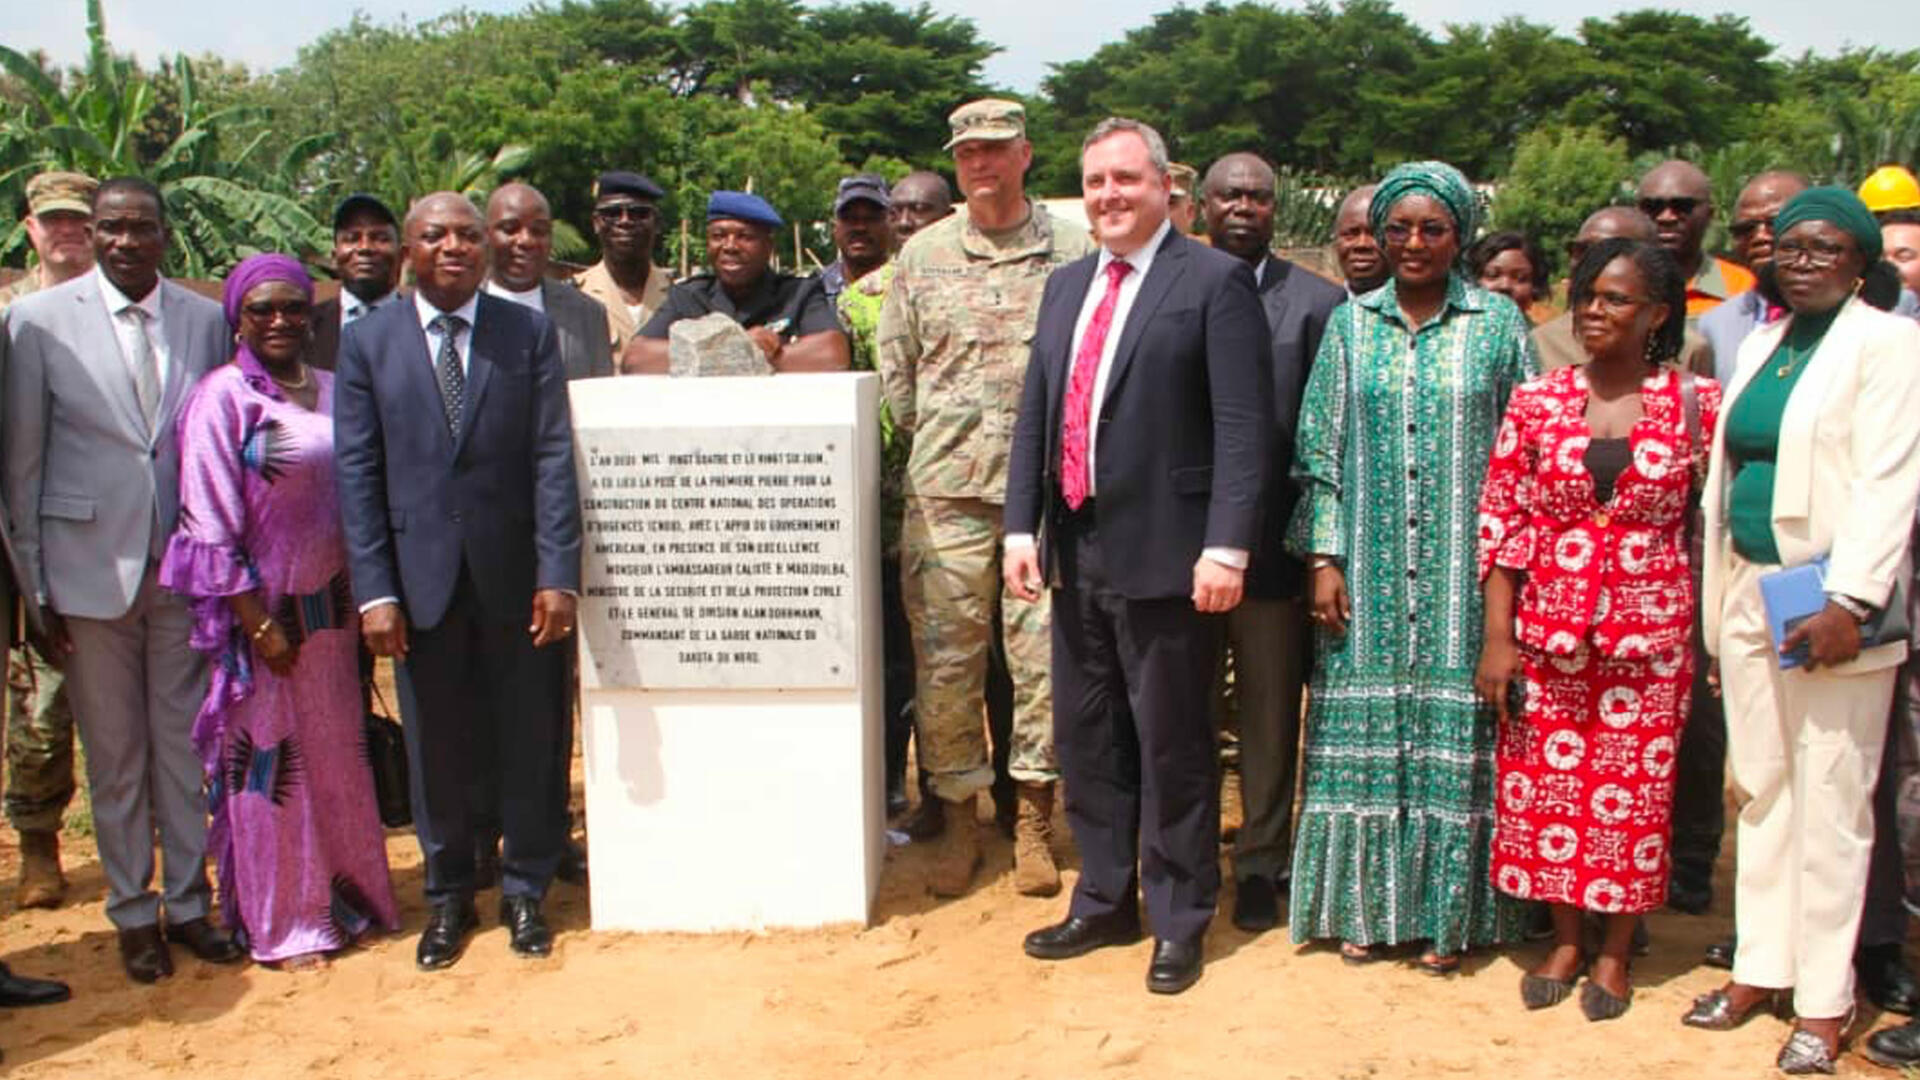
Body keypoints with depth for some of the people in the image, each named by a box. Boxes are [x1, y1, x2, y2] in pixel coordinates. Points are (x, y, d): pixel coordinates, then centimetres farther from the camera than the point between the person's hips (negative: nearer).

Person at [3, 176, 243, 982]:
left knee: (186, 746, 9)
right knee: (114, 755, 8)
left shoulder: (206, 320, 3)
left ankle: (188, 905, 24)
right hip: (92, 568, -2)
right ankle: (134, 915, 23)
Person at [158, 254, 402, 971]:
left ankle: (347, 897, 29)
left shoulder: (330, 392, 7)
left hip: (330, 604, 5)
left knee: (338, 755, 13)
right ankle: (282, 926, 19)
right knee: (268, 763, 6)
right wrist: (259, 624, -14)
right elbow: (209, 524, -12)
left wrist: (363, 600, 7)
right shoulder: (222, 398, -10)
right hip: (261, 611, -5)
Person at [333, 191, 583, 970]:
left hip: (514, 575, 0)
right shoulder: (367, 342, 3)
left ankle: (525, 891, 26)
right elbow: (357, 473, 0)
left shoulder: (529, 334, 2)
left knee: (529, 744, 8)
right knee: (437, 750, 11)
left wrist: (558, 575, -11)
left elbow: (553, 458, -3)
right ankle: (447, 897, 28)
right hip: (421, 576, 0)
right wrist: (374, 591, -7)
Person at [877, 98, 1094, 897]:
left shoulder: (1073, 250, 3)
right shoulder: (922, 254, 10)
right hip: (945, 487, 2)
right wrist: (931, 443, 12)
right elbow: (894, 367, 15)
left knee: (1042, 650, 2)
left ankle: (1033, 821, 15)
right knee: (943, 652, 3)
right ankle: (957, 820, 16)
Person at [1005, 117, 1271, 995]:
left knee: (1171, 748, 5)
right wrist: (1021, 527, 5)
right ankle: (1103, 902, 31)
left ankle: (1178, 921, 20)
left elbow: (1243, 425, -13)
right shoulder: (1066, 286, 14)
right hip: (1076, 550, 7)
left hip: (1164, 556, -6)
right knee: (1086, 740, 15)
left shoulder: (1215, 281, -7)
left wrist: (1225, 547, -19)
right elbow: (1033, 415, 13)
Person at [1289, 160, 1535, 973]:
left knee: (1453, 734, 2)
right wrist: (1323, 556, -2)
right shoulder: (1351, 325, 7)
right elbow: (1320, 449, 6)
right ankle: (1365, 904, 18)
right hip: (1369, 571, 2)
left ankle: (1446, 913, 15)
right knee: (1365, 730, 5)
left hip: (1462, 573, -1)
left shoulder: (1499, 325, 3)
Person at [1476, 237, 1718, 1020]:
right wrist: (1496, 637, -4)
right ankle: (1564, 940, 28)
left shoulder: (1696, 404, -2)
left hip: (1650, 633, -1)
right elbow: (1501, 521, 0)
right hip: (1547, 632, 1)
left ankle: (1614, 950, 26)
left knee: (1635, 791, 7)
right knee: (1545, 787, 7)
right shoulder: (1536, 401, 1)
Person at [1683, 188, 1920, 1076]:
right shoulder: (1759, 345, 15)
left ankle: (1824, 1000, 9)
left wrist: (1849, 604, -21)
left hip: (1830, 601, -6)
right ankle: (1761, 966, 23)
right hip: (1749, 594, 6)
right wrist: (1719, 601, 11)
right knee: (1761, 790, 12)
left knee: (1831, 804, 0)